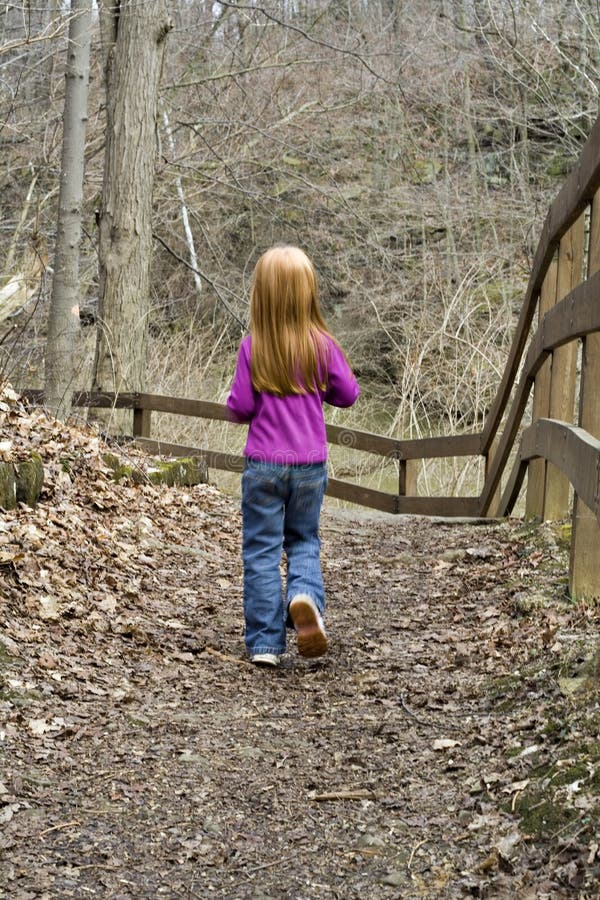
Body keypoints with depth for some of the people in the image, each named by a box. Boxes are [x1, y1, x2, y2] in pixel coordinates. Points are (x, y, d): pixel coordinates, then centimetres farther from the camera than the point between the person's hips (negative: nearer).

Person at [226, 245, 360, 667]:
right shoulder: (323, 345, -6)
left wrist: (234, 403, 14)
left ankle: (265, 643, 6)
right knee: (304, 541, 18)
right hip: (310, 464, 1)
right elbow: (348, 394, 4)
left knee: (262, 550, 7)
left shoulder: (253, 348, -10)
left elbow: (240, 408, -8)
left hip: (263, 465, -1)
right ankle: (305, 596, -13)